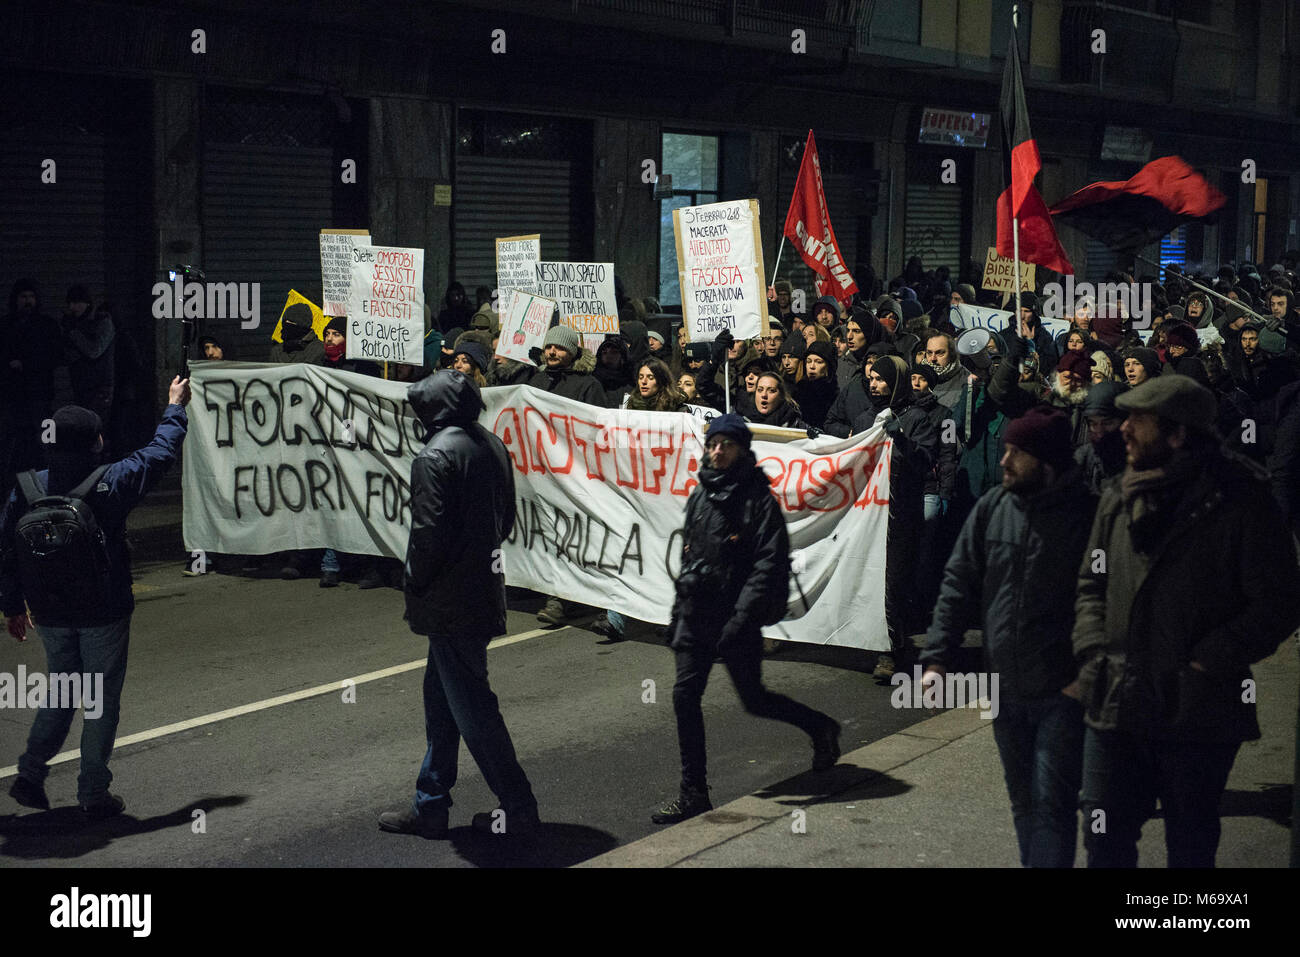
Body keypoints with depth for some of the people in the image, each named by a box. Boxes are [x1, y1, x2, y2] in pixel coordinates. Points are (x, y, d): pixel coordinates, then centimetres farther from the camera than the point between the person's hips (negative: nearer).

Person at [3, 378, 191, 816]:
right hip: (103, 613, -4)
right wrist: (175, 407, 17)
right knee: (102, 700, 6)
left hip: (50, 615, 4)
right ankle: (93, 792, 10)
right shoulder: (113, 483, -15)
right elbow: (161, 452, 0)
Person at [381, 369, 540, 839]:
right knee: (441, 701, 17)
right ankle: (430, 807, 25)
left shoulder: (437, 455, -18)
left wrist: (413, 583, -6)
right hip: (484, 588, 9)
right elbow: (506, 518, 15)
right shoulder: (493, 447, 9)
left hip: (449, 602, -9)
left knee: (471, 706, 1)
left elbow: (429, 532, -21)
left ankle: (519, 808, 7)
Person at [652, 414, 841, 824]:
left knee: (753, 699, 5)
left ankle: (821, 728, 32)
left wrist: (744, 615, -25)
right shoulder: (699, 496, 11)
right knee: (685, 696, -2)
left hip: (737, 619, -6)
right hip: (697, 616, 6)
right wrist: (678, 611, 19)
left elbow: (771, 563, -17)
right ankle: (693, 793, 6)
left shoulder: (757, 499, -11)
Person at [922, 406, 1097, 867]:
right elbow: (959, 583, 7)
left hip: (1063, 692, -5)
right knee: (1024, 803, 17)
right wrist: (937, 658, 0)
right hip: (1006, 690, 6)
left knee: (1052, 803, -6)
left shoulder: (1087, 513, -11)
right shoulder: (992, 508, 4)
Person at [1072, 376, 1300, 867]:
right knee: (1105, 842, 9)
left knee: (1191, 845, 12)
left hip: (1198, 715, -4)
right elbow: (1091, 584, 16)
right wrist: (1093, 651, 0)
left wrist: (1206, 664, -16)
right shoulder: (1119, 498, 7)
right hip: (1115, 703, 4)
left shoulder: (1240, 500, -9)